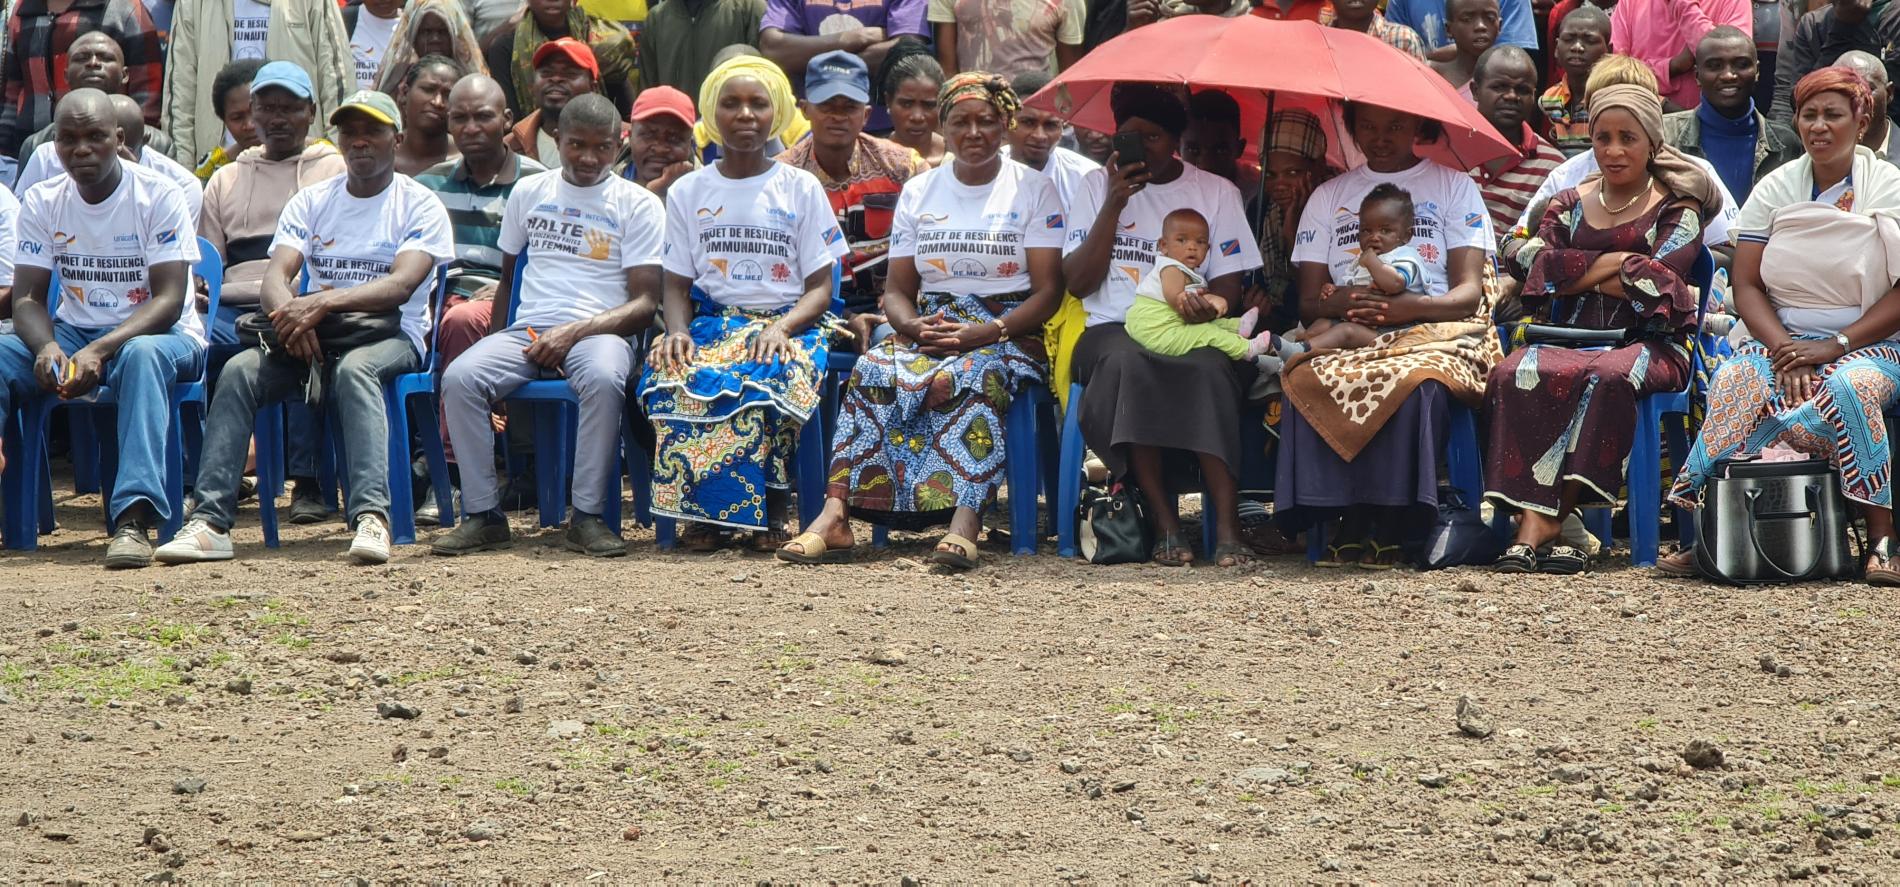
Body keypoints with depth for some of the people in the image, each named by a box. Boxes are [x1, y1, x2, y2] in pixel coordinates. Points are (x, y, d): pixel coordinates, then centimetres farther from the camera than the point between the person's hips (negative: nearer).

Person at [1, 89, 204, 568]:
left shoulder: (159, 196, -11)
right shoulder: (42, 202, 2)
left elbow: (169, 300, -17)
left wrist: (100, 351, -32)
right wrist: (46, 348, -26)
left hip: (159, 333, -4)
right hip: (74, 330, 4)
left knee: (141, 356, -40)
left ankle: (133, 519, -50)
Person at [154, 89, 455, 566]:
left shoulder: (419, 205, 2)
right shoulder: (311, 202, 14)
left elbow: (401, 285, -15)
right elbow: (276, 276, 0)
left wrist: (323, 302, -30)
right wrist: (291, 314, -26)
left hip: (389, 336, -4)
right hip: (314, 340, 4)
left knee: (354, 368, -39)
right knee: (239, 371, -25)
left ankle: (371, 516, -52)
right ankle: (210, 521, -33)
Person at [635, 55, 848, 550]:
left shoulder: (801, 190, 8)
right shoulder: (688, 192, 14)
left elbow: (821, 288, 3)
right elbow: (677, 285, 11)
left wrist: (781, 328, -17)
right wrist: (678, 331, -12)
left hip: (787, 322, -2)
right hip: (712, 321, 2)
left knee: (767, 379, -39)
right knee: (671, 376, -34)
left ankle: (771, 509, -23)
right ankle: (699, 512, -26)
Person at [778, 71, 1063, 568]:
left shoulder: (1034, 190, 5)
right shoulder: (919, 192, 15)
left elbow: (1048, 291, -3)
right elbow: (897, 291, 13)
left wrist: (984, 333, -18)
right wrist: (915, 327, -11)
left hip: (1006, 334, -3)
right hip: (932, 330, 3)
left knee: (976, 376, -38)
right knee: (872, 371, -29)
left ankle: (964, 523, -53)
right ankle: (835, 515, -40)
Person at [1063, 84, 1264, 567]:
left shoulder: (1216, 192, 12)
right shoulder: (1099, 186, 12)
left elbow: (1228, 283, 7)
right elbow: (1077, 282, 3)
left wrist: (1214, 303, -18)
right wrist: (1113, 205, -6)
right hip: (1114, 330, 0)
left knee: (1210, 367, -36)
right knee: (1127, 363, -37)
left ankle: (1227, 528, -41)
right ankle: (1164, 522, -34)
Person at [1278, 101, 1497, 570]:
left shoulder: (1454, 187, 16)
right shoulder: (1329, 196, 23)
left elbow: (1469, 293, 3)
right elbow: (1308, 301, 14)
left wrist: (1406, 306, -17)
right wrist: (1340, 302, -12)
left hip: (1433, 333, -2)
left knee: (1418, 380, -39)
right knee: (1306, 379, -34)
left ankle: (1389, 527, -32)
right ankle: (1346, 520, -31)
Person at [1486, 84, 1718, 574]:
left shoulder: (1677, 209, 11)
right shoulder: (1570, 203, 21)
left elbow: (1656, 284, -6)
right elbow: (1529, 260, 2)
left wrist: (1576, 275, 1)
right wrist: (1616, 264, -5)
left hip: (1650, 344, -3)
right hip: (1569, 340, 3)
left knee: (1609, 377, -39)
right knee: (1518, 374, -31)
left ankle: (1548, 520, -36)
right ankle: (1534, 524, -42)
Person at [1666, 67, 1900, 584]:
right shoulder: (1775, 190, 9)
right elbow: (1746, 286, 4)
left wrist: (1836, 346, -16)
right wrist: (1784, 349, -14)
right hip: (1777, 336, 2)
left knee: (1848, 390, -37)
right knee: (1735, 383, -31)